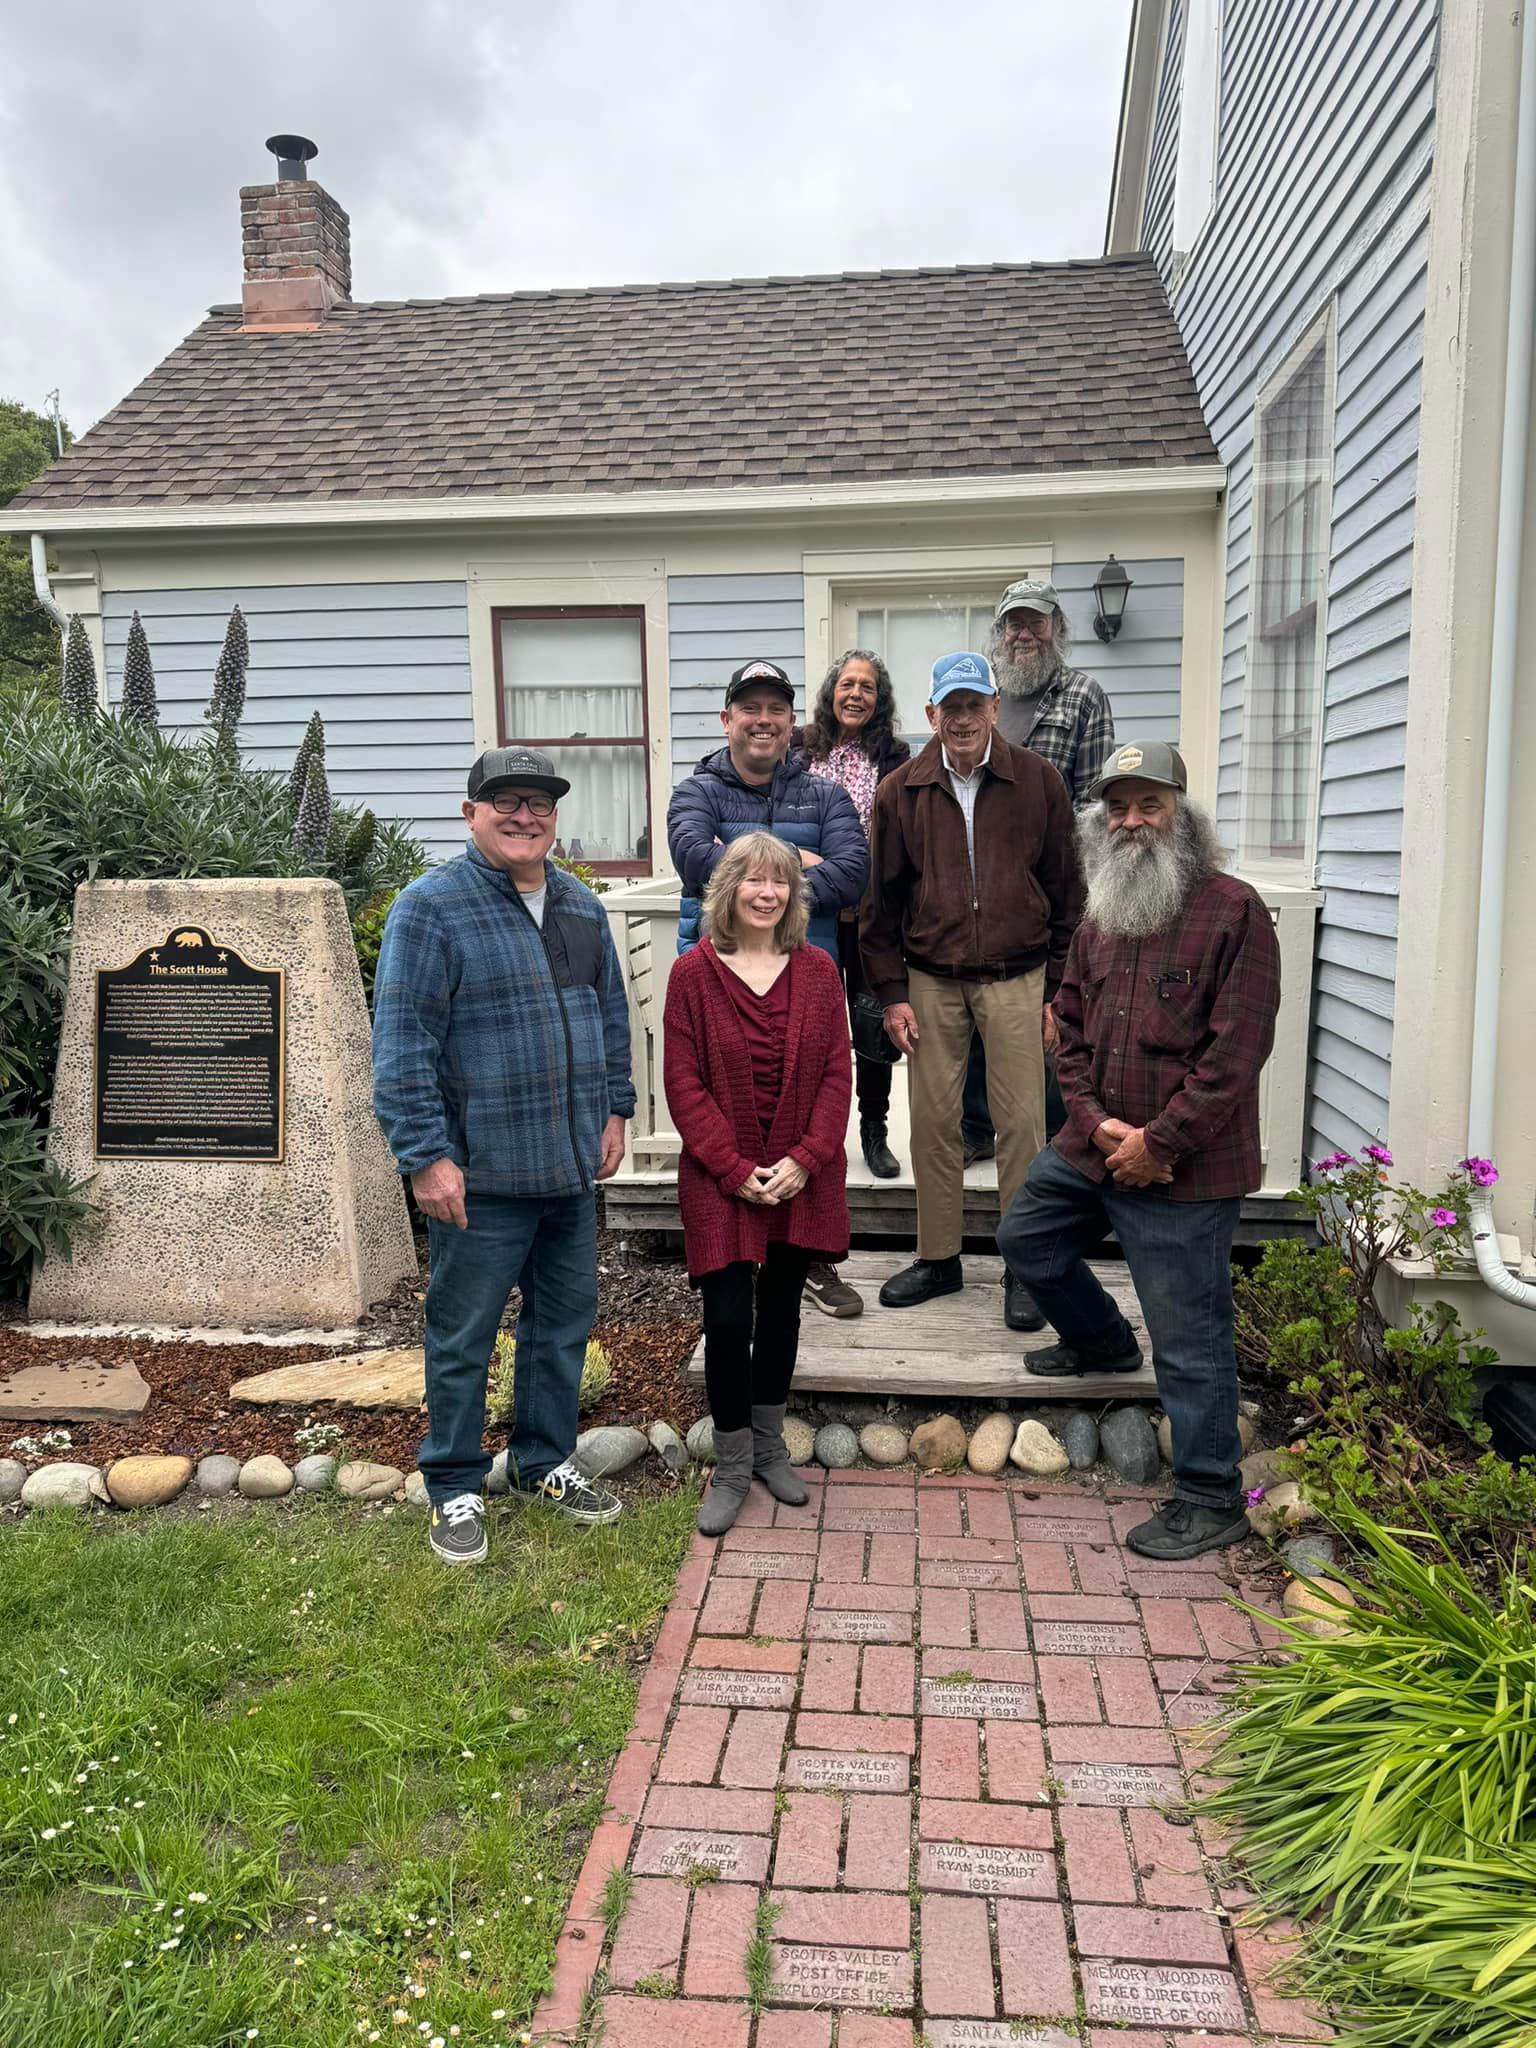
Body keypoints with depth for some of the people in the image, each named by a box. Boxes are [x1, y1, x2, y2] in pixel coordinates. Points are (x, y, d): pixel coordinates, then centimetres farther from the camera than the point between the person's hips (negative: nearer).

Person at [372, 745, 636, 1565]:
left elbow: (611, 1013, 20)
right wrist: (425, 1155, -18)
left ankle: (544, 1461, 35)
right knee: (463, 1338, 6)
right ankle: (455, 1489, 24)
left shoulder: (580, 906, 11)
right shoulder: (430, 908, -11)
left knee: (564, 1323, 17)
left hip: (572, 1167, 7)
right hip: (481, 1175, -6)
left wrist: (614, 1110, 15)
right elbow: (402, 1044, -14)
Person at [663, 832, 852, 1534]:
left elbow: (836, 1074, 0)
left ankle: (769, 1445, 34)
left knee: (781, 1308, 15)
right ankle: (732, 1466, 16)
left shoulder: (817, 970, 1)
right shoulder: (693, 972, -6)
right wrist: (735, 1170, -13)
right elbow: (684, 1084, -8)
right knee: (728, 1320, -4)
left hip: (800, 1178, 3)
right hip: (721, 1179, -3)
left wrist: (804, 1159, -11)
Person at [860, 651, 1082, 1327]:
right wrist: (892, 992, 2)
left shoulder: (1037, 782, 1)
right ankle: (938, 1259, 21)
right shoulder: (900, 792, 3)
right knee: (932, 1122, 6)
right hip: (930, 982, 1)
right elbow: (881, 902, 7)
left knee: (1021, 1124, 0)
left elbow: (1065, 892, 4)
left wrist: (1060, 989, 1)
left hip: (1015, 979, -1)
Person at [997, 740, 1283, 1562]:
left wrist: (1158, 1142, -17)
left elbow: (1236, 1052, -16)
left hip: (1184, 1168, -7)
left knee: (1190, 1338, 1)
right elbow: (1070, 1027, 12)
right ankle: (1102, 1341, 49)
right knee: (1024, 1237, 24)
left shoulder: (1234, 911, -12)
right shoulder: (1098, 920, 11)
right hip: (1093, 1149, 8)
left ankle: (1210, 1500, 17)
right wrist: (1096, 1121, -4)